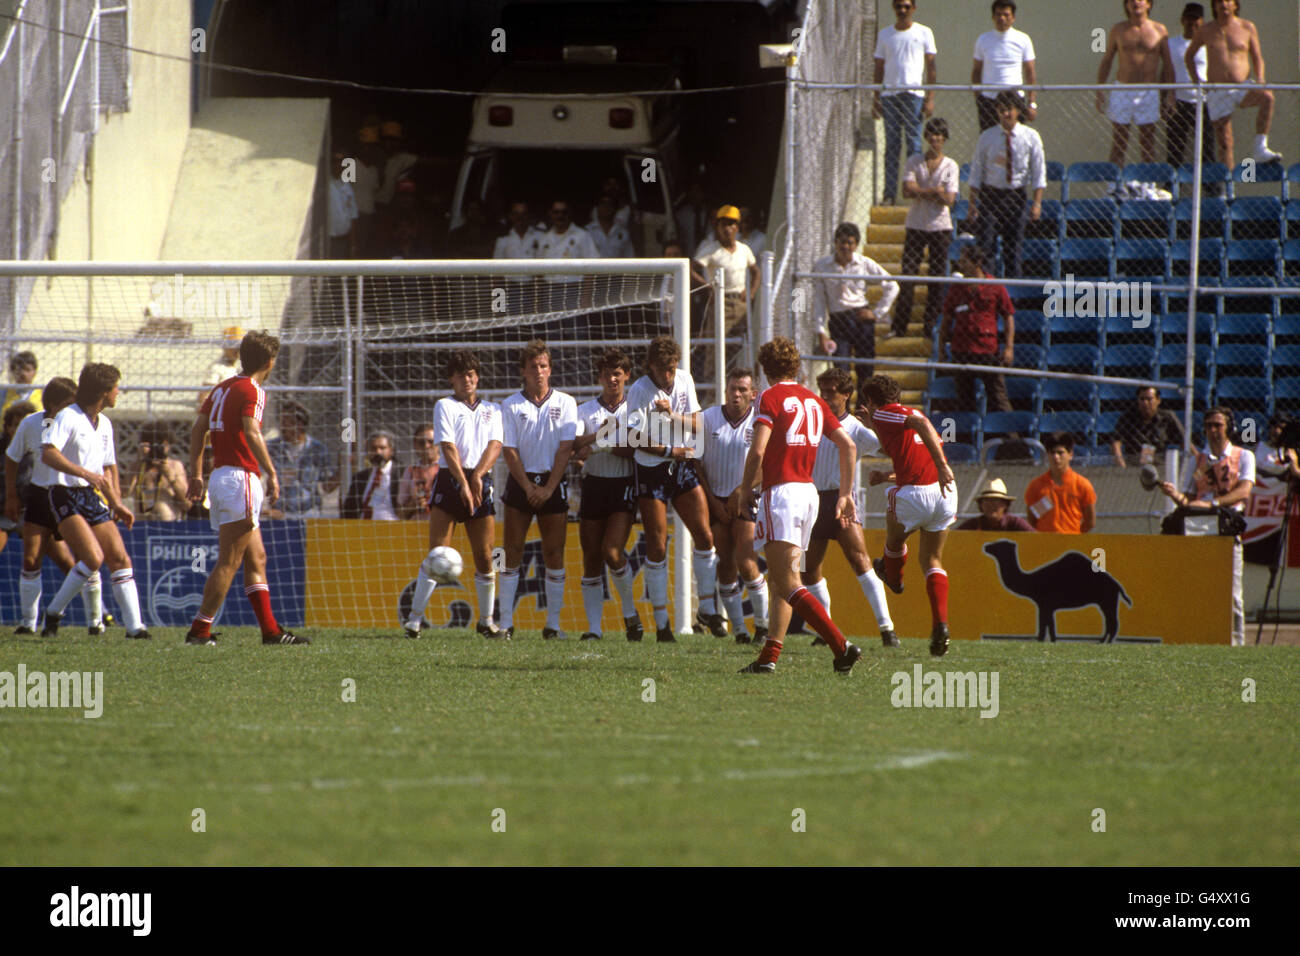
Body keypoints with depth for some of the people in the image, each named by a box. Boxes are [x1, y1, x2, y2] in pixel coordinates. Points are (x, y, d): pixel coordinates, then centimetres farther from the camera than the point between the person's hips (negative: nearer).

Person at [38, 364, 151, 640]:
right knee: (94, 557, -21)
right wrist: (85, 473, -35)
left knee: (120, 558, -3)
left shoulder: (104, 424, 15)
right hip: (66, 495, -8)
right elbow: (48, 454, -26)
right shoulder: (67, 418, -12)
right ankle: (54, 612, -4)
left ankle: (134, 625, -3)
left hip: (94, 497, 8)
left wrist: (117, 504, 18)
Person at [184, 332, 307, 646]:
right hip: (241, 476, -9)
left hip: (220, 476, 9)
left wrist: (197, 474, 15)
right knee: (229, 562, -7)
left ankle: (270, 629, 12)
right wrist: (272, 473, -21)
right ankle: (200, 629, -8)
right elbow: (251, 433, -23)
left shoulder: (223, 388, 15)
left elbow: (198, 429, 14)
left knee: (256, 558, 12)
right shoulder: (252, 391, -9)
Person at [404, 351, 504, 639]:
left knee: (484, 556, 0)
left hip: (482, 481, 2)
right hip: (449, 480, -2)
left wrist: (477, 475, -13)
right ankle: (415, 618, -4)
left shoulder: (492, 410, 16)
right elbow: (448, 447, -4)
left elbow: (495, 445, 3)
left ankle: (487, 621, 11)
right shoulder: (445, 406, 7)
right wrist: (463, 483, -16)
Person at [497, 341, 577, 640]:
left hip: (553, 482, 0)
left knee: (554, 556, -1)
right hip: (520, 481, 0)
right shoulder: (511, 406, 3)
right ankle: (506, 623, -2)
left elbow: (565, 448, -2)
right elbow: (509, 451, -1)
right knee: (513, 553, -4)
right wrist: (528, 488, -11)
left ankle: (553, 624, 4)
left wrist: (549, 488, -11)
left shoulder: (565, 403, 4)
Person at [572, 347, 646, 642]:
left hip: (624, 485, -2)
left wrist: (601, 446, -16)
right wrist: (599, 435, -26)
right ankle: (593, 626, 6)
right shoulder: (585, 410, 10)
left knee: (612, 552, -17)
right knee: (591, 559, 1)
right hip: (594, 485, 2)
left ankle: (629, 612, 5)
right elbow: (574, 444, -7)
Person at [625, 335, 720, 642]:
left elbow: (696, 424, 4)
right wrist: (671, 451, -12)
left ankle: (708, 610, 11)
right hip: (651, 470, -4)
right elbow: (635, 437, -13)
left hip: (683, 466, 4)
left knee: (704, 536, -2)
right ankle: (661, 622, 4)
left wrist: (673, 415, -15)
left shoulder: (684, 380, 2)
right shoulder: (639, 391, -12)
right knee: (657, 547, -3)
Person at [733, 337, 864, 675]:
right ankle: (769, 657, 9)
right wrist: (845, 495, 17)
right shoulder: (813, 401, 15)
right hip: (809, 492, 8)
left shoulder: (771, 397, -5)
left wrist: (745, 489, -2)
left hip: (781, 492, -8)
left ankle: (841, 645, -24)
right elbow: (848, 446, 13)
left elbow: (758, 449, -14)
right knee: (784, 580, 12)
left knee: (787, 583, -12)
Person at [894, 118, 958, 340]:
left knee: (938, 278, 0)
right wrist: (934, 191, -14)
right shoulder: (914, 161, 4)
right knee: (908, 276, -4)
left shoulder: (950, 166, 1)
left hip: (940, 227, 0)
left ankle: (931, 327, 8)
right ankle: (899, 327, 0)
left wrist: (920, 191, -12)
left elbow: (949, 199, -9)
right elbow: (907, 190, -8)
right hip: (915, 226, 0)